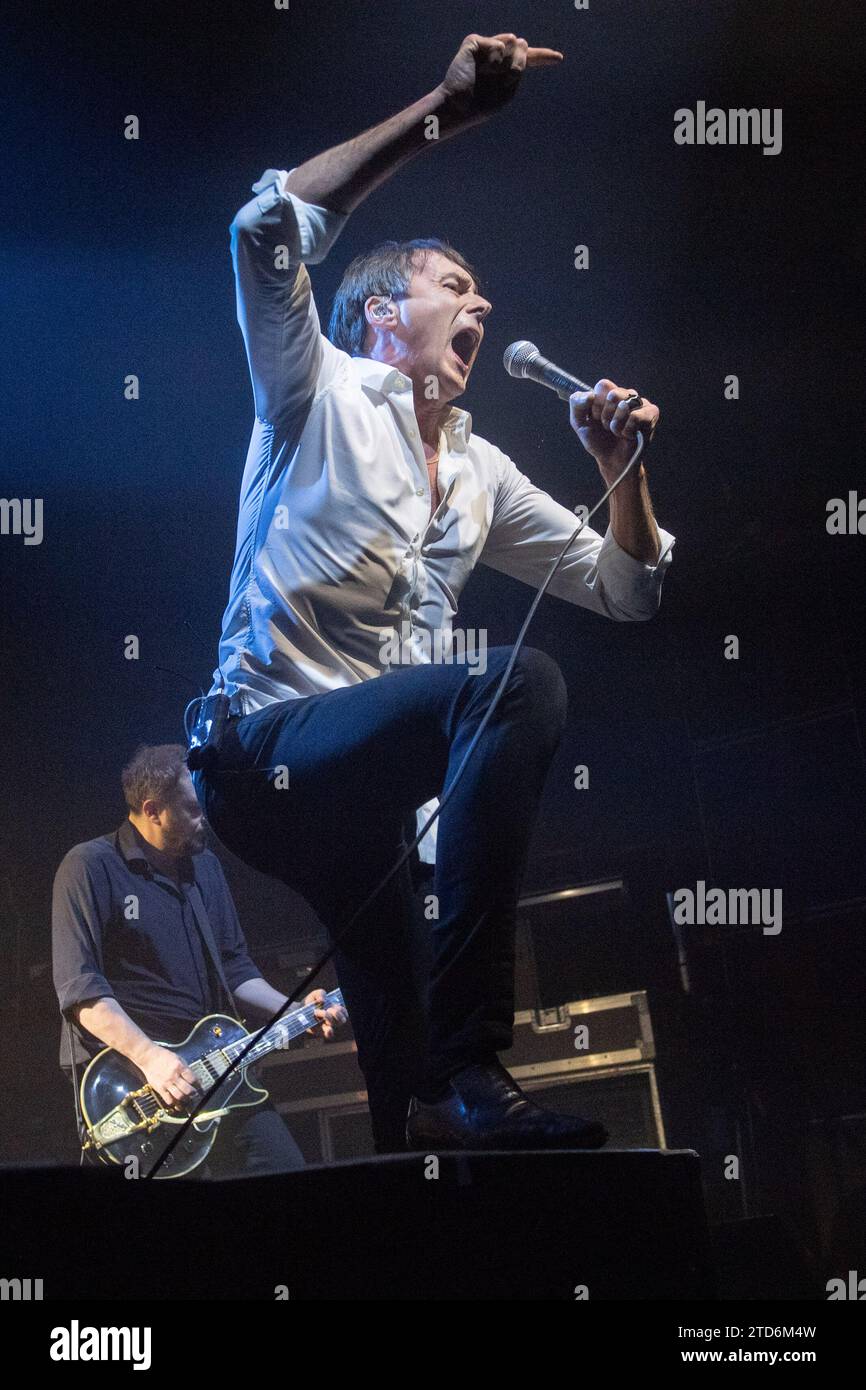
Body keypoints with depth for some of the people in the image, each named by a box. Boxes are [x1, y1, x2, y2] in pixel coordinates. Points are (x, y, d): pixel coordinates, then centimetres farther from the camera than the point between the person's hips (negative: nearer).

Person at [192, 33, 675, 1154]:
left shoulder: (481, 473, 23)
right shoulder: (322, 397, 4)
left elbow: (625, 592, 26)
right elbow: (267, 233, -14)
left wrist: (622, 469, 6)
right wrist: (438, 115, -15)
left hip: (365, 768, 8)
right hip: (266, 745, -8)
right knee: (518, 683, -30)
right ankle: (469, 1070, -35)